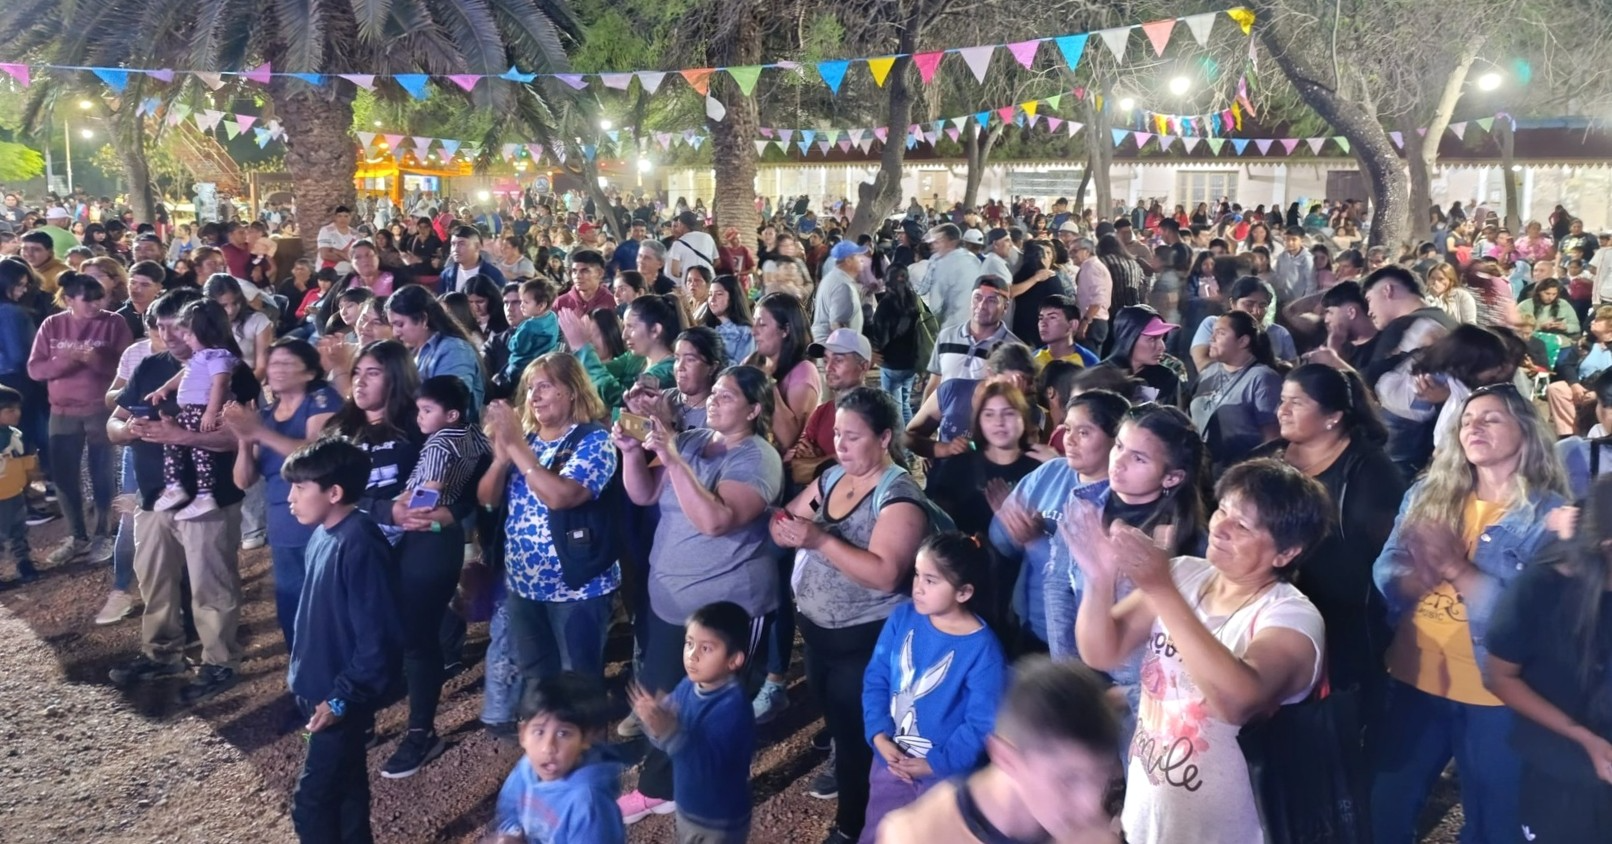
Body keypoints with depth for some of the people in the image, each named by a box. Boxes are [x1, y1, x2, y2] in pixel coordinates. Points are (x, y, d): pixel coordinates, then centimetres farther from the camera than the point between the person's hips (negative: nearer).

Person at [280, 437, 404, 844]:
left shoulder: (360, 545, -24)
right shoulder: (324, 534, 3)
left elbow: (378, 636, -24)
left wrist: (343, 697, -20)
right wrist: (303, 675, 18)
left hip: (340, 698, -9)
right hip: (321, 688, 9)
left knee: (311, 801, -1)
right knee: (345, 788, 20)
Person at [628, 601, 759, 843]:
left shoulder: (732, 707, -31)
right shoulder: (688, 686, -9)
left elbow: (707, 764, -37)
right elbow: (665, 739, -5)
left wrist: (670, 731, -48)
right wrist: (655, 724, -27)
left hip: (721, 819, -7)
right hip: (687, 806, 7)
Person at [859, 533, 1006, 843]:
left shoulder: (982, 649, -22)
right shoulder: (902, 617, -7)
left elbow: (982, 724, -19)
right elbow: (876, 678, -2)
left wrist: (937, 763, -18)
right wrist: (878, 734, -13)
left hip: (945, 775, -4)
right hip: (890, 760, 5)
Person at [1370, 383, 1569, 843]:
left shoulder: (1547, 514, -8)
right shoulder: (1426, 494, 4)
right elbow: (1384, 575, -3)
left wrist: (1455, 568, -27)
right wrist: (1420, 574, -24)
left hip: (1493, 693, -3)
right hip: (1413, 679, 4)